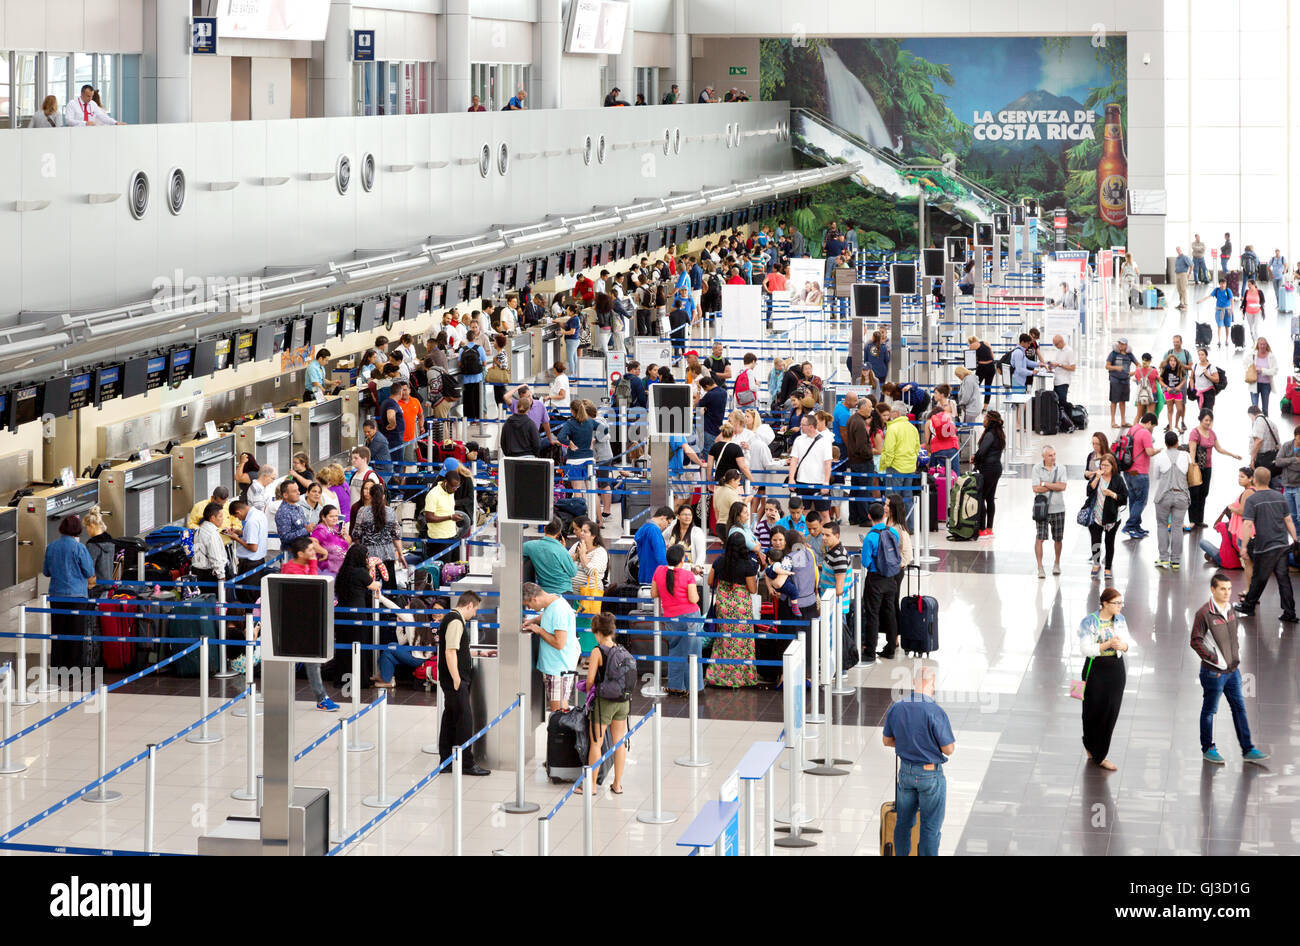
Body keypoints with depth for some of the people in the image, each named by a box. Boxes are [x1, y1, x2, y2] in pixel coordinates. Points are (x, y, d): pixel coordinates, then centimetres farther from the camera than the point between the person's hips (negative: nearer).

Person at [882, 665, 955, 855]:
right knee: (930, 827, 4)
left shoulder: (896, 707, -3)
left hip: (905, 771, 5)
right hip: (930, 775, -5)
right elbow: (948, 749, -15)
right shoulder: (935, 712, -21)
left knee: (903, 823, 16)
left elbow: (887, 741, 9)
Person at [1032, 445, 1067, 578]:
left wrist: (1046, 484, -11)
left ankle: (1057, 563, 30)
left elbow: (1063, 487, -9)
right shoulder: (1037, 469, -2)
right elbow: (1036, 489, -11)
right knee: (1039, 538, -8)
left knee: (1058, 539, 10)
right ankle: (1040, 568, -3)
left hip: (1058, 508, 2)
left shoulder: (1060, 469, 4)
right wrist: (1055, 486, -7)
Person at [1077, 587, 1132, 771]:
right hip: (1095, 668, -4)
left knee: (1111, 712, 4)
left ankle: (1099, 755, 14)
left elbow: (1129, 643, 6)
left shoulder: (1120, 620, 4)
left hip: (1116, 669, 4)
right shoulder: (1089, 622, -12)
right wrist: (1108, 645, -26)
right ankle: (1091, 747, 25)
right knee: (1094, 711, 4)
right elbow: (1086, 649, -16)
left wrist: (1122, 645, -18)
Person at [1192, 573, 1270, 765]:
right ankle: (1208, 749, 20)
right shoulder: (1204, 613, -16)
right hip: (1213, 672, -7)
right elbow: (1196, 641, -15)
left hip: (1232, 670, 7)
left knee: (1240, 708, 8)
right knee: (1209, 711, 7)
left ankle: (1247, 750, 13)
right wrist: (1215, 660, -16)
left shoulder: (1231, 611, 6)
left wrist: (1237, 656, 10)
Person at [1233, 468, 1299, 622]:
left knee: (1259, 578, 9)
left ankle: (1248, 607, 26)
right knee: (1283, 578, 7)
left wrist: (1244, 547, -12)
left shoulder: (1252, 500, -10)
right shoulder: (1280, 497, 7)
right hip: (1283, 544, 5)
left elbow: (1248, 524, -16)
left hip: (1265, 546, -5)